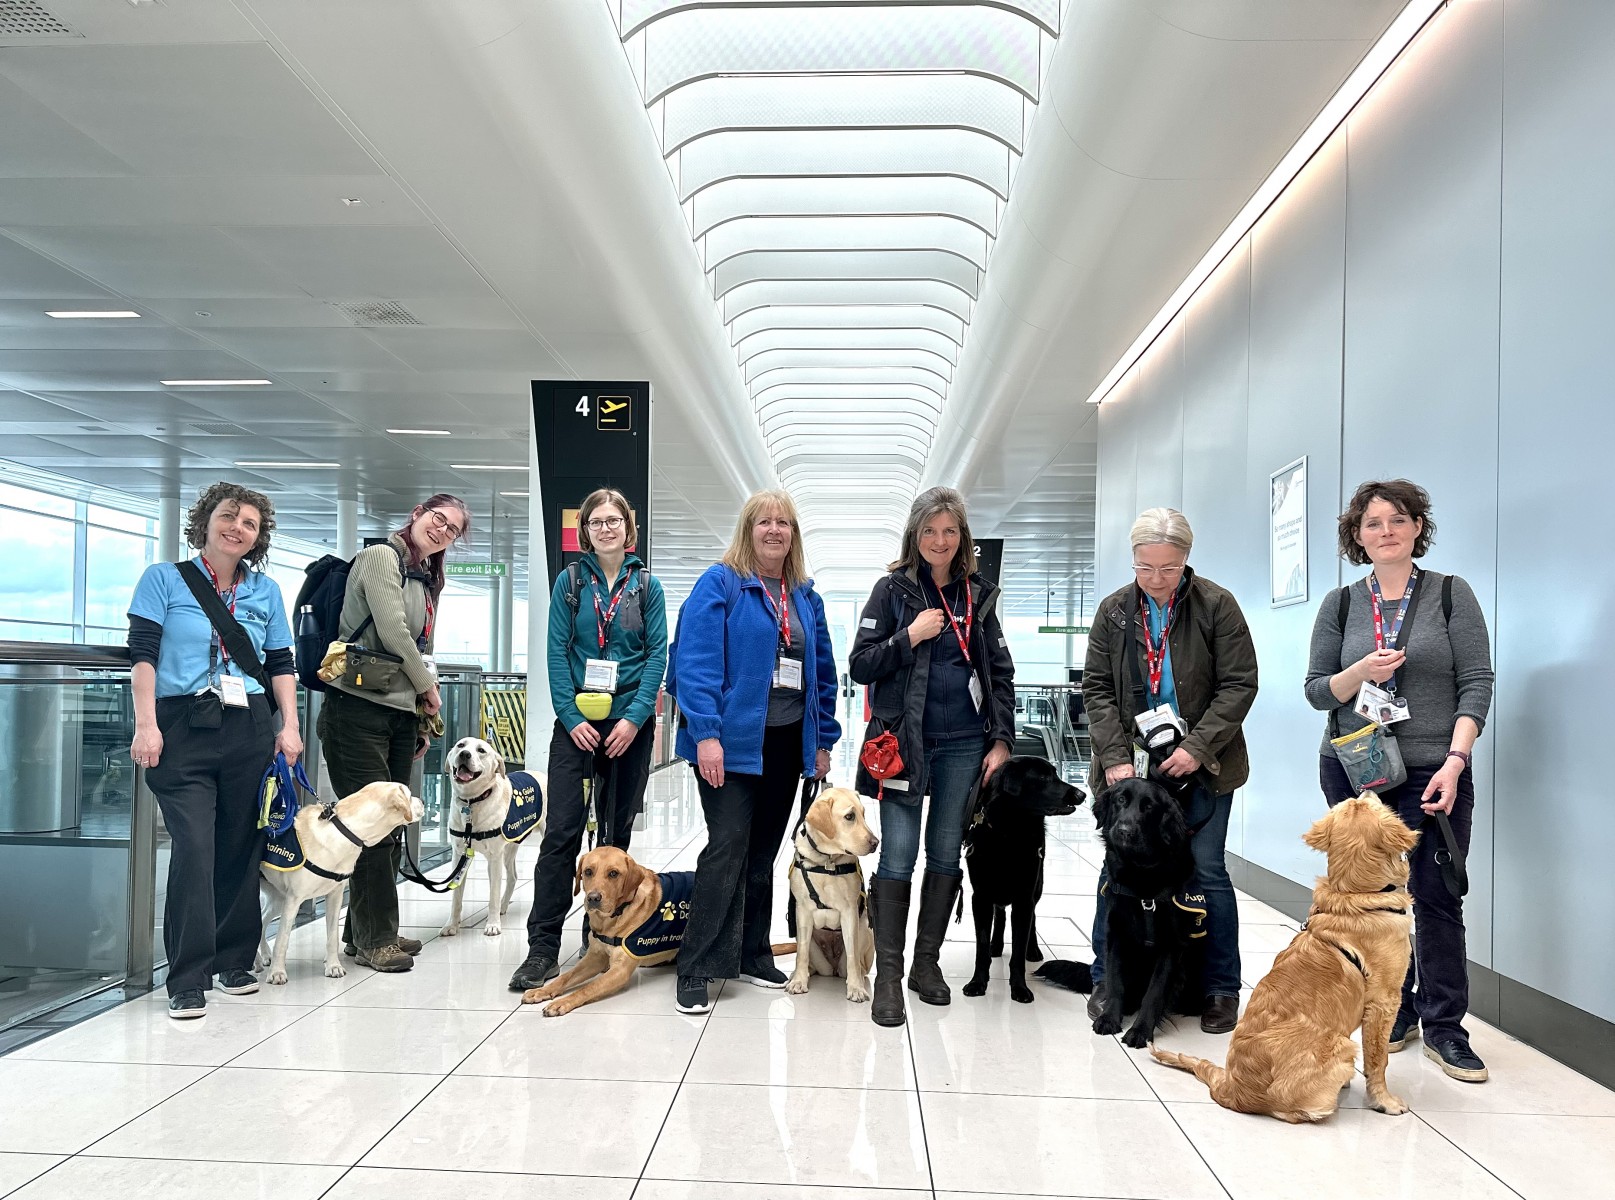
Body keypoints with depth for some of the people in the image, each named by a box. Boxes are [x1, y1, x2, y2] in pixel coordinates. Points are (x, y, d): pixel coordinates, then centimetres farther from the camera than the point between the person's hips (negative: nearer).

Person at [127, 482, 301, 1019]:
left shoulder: (266, 591, 14)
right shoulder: (164, 579, 6)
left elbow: (281, 665, 14)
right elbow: (142, 654, 0)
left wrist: (290, 726, 4)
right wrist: (145, 724, -9)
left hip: (250, 729, 3)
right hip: (183, 729, -3)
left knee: (241, 848, 6)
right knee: (193, 848, -11)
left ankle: (234, 962, 19)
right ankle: (189, 980, -4)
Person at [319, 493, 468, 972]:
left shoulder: (426, 581, 19)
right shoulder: (382, 556, -6)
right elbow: (392, 632, -14)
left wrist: (423, 719, 17)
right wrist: (428, 687, -2)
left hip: (402, 713, 8)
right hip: (359, 710, -8)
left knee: (390, 826, 9)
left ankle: (366, 931, 19)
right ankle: (374, 939, 4)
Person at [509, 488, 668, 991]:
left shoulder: (646, 585, 5)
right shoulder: (570, 581, 5)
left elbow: (658, 653, 0)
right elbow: (557, 651, 0)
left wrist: (635, 718, -11)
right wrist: (571, 717, -9)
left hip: (629, 720, 1)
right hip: (576, 720, -1)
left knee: (616, 831, 8)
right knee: (561, 828, -8)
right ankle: (542, 947, -5)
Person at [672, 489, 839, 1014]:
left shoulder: (806, 597, 14)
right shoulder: (719, 583, -5)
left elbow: (823, 671, 17)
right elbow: (696, 660, -14)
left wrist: (823, 741, 13)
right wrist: (705, 733, -21)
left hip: (787, 743, 6)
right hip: (732, 741, -6)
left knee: (763, 851, 13)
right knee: (728, 847, -10)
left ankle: (752, 955, 25)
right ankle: (697, 971, -2)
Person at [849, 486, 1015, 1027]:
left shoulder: (979, 595, 9)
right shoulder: (892, 589, 1)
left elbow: (1000, 673, 11)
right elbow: (860, 665, -2)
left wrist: (1001, 740, 3)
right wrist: (911, 636, -15)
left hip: (964, 745, 3)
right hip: (904, 742, -3)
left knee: (946, 855, 9)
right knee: (898, 857, -4)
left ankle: (927, 962, 23)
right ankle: (888, 973, 6)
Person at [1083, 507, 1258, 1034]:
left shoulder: (1217, 605, -5)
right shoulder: (1113, 610, 3)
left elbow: (1239, 685, -7)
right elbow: (1097, 688, 1)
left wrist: (1197, 747, -16)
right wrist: (1114, 757, -10)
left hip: (1200, 767, -2)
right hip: (1130, 765, 2)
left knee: (1207, 871, 0)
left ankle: (1221, 988, 14)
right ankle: (1106, 980, 18)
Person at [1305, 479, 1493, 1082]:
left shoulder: (1452, 594, 1)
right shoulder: (1341, 604, 8)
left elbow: (1477, 683, -4)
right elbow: (1317, 691, 8)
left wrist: (1454, 762, -13)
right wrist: (1359, 673, -13)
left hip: (1433, 772, -2)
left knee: (1437, 898, -3)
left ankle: (1443, 1027, 8)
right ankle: (1395, 1012, 20)